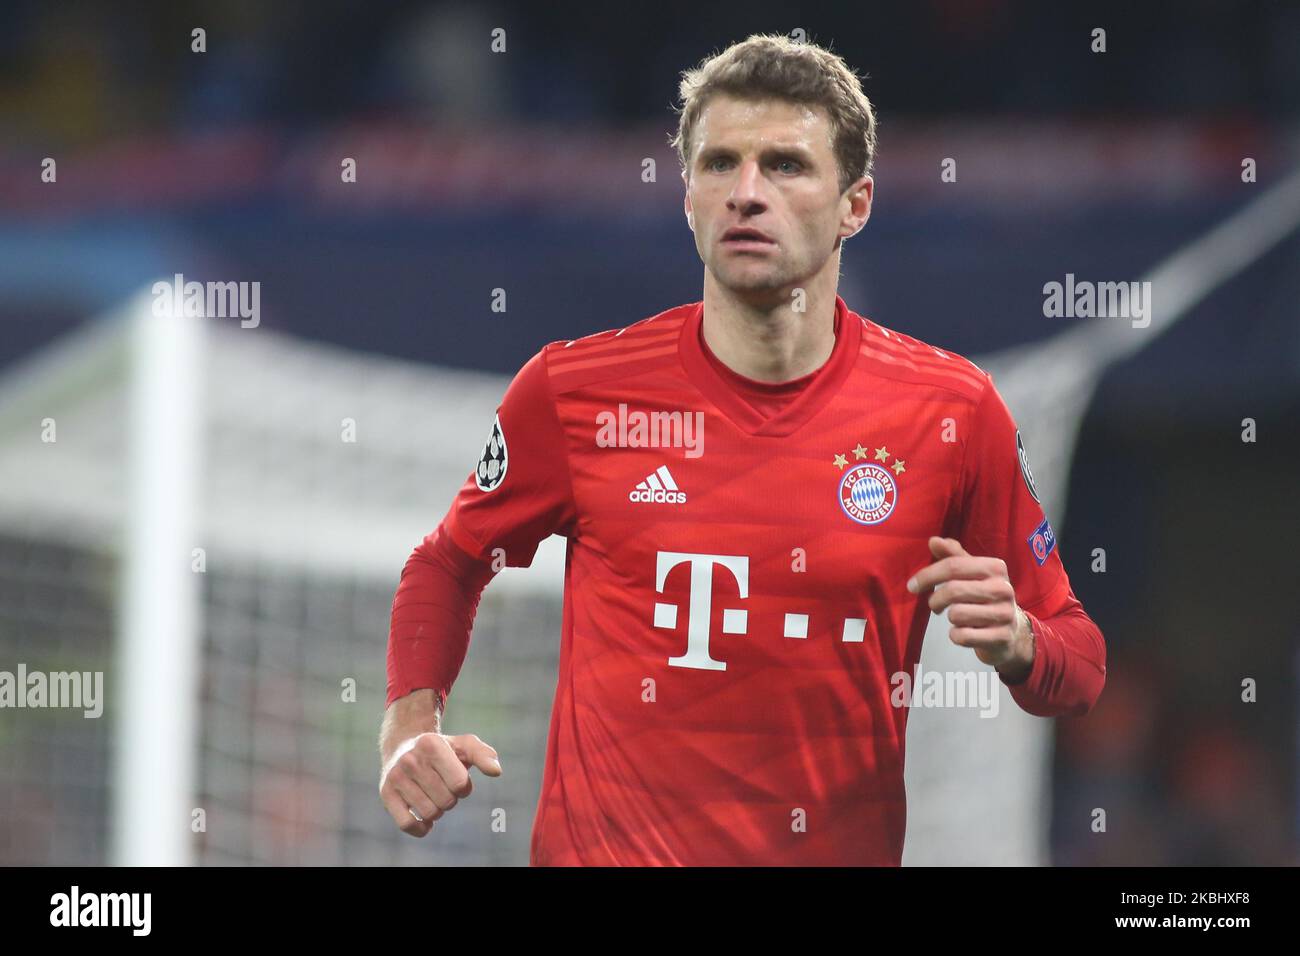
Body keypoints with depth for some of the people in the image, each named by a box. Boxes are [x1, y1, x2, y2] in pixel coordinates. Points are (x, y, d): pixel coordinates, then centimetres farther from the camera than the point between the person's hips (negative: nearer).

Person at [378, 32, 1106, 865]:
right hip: (601, 846, -2)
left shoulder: (953, 411, -6)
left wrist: (1014, 643, -19)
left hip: (846, 848, 2)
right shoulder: (573, 391, -7)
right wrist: (410, 727, -7)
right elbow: (448, 564, 10)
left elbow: (1078, 671, 3)